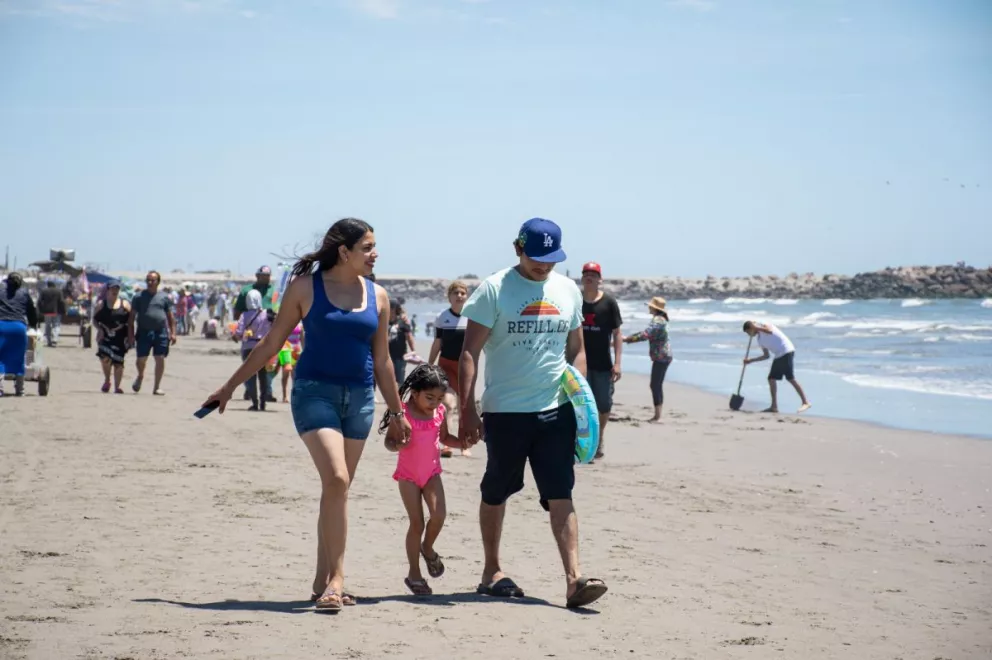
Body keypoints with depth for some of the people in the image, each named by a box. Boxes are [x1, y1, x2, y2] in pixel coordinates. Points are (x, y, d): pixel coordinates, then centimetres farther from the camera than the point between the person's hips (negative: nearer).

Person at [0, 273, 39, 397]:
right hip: (18, 326, 0)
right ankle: (19, 390, 11)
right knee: (18, 359, 10)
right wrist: (33, 325, 36)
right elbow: (32, 311, 21)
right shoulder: (24, 294, 15)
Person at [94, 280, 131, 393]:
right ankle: (107, 381, 2)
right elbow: (95, 320, 10)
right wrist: (99, 329, -9)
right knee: (105, 357, -22)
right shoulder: (101, 304, 8)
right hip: (105, 336, -1)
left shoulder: (125, 304, 8)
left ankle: (117, 387, 13)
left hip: (120, 337, 1)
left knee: (118, 362, 1)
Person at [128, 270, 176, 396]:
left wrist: (173, 333, 1)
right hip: (143, 332, 0)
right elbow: (132, 317, 6)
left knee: (160, 359, -4)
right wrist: (131, 334, -1)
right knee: (141, 359, 1)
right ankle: (140, 376, 34)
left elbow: (170, 316, 10)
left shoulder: (164, 297, 9)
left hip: (161, 332, 0)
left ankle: (157, 387, 5)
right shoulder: (139, 297, 6)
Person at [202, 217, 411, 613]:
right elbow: (271, 344, 5)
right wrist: (230, 386, 6)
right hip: (315, 391, -4)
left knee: (338, 490, 6)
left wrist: (396, 412, 16)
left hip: (360, 398, 4)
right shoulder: (305, 287, -1)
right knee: (335, 479, -20)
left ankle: (323, 582, 14)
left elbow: (382, 361, 15)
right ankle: (335, 580, -17)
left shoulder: (377, 296, 9)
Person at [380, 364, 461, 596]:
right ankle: (414, 573, 10)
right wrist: (397, 445, -34)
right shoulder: (404, 412, -14)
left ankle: (428, 548, 15)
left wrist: (462, 442, -1)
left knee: (438, 514, -16)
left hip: (431, 472, 3)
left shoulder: (440, 412, 0)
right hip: (408, 474, -3)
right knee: (416, 523, -4)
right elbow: (389, 441, -11)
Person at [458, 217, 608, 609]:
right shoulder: (494, 290, -6)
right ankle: (491, 572, 24)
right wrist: (467, 411, -14)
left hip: (556, 410, 3)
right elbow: (469, 353, -7)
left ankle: (574, 578, -10)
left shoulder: (568, 291, 8)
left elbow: (576, 350, 17)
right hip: (504, 411, -3)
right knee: (496, 493, 11)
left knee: (561, 495, -5)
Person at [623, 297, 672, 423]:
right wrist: (629, 338, 15)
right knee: (657, 386, 12)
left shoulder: (657, 321, -18)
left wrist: (627, 339, -22)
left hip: (661, 357, -10)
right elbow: (647, 334, 21)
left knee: (655, 385, -9)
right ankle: (657, 415, 16)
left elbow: (645, 335, -27)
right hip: (662, 357, 10)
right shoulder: (660, 319, 16)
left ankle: (657, 416, -8)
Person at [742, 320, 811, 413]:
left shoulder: (764, 326, 0)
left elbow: (770, 331, -25)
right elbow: (766, 356, 25)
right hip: (779, 356, 9)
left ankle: (806, 402, -12)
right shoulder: (760, 340, 22)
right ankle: (774, 407, 9)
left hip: (787, 352, -9)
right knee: (771, 379, 5)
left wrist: (757, 327, -18)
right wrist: (751, 360, 22)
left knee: (790, 378, -14)